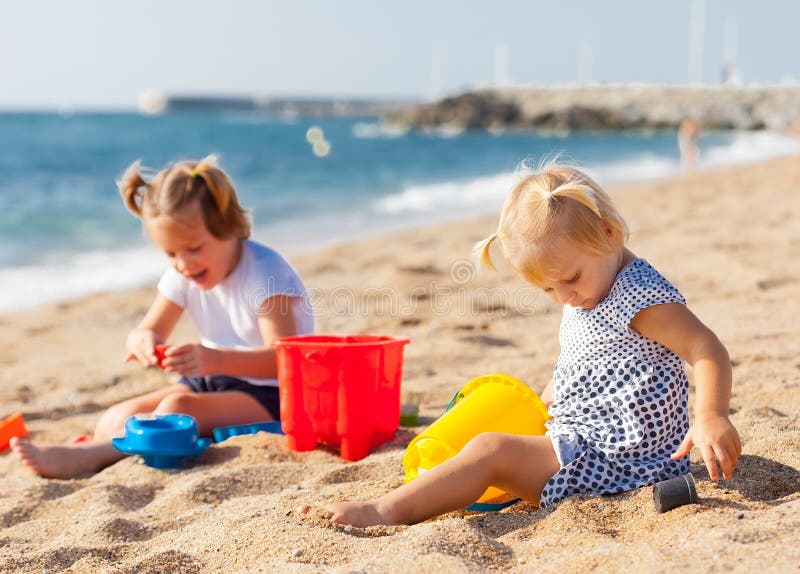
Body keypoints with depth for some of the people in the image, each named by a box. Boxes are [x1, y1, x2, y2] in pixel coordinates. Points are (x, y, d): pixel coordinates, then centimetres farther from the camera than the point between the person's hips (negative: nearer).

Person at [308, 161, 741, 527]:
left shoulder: (641, 296, -16)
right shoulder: (585, 300, 14)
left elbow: (708, 351, -23)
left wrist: (711, 416, -36)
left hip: (622, 459, -11)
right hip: (583, 442, 11)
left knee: (491, 450, -18)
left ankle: (386, 511, -18)